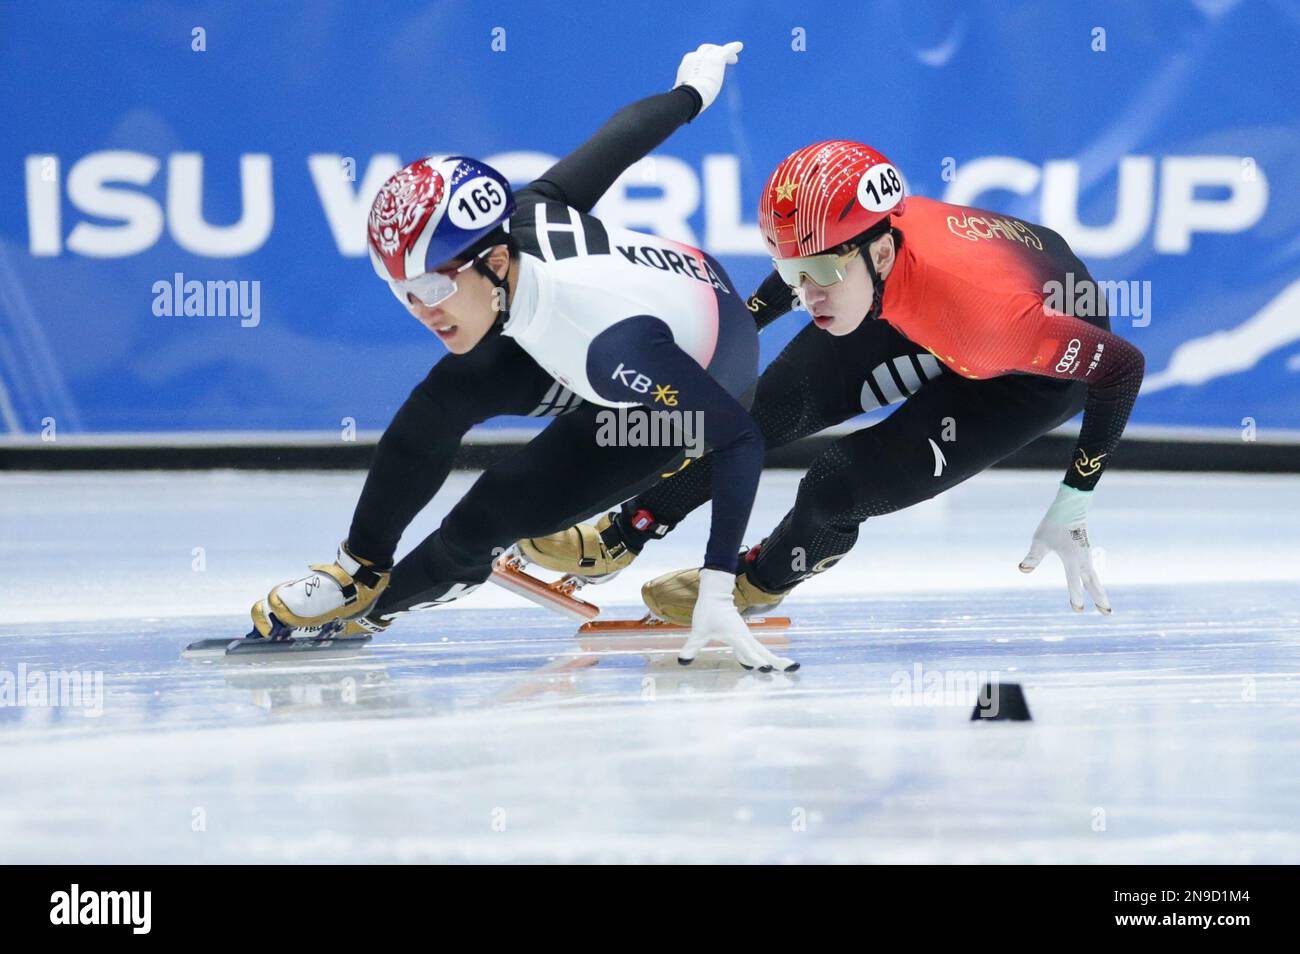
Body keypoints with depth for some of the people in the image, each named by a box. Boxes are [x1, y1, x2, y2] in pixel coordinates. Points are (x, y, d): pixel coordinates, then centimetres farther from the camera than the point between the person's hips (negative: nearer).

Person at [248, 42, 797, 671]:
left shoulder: (613, 341, -45)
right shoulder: (524, 218, -28)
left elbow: (739, 438, -41)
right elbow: (617, 142, -9)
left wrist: (718, 589, -46)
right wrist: (691, 91, 13)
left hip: (691, 393, -6)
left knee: (494, 514, -15)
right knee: (446, 396, -10)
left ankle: (371, 603, 12)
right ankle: (360, 569, 5)